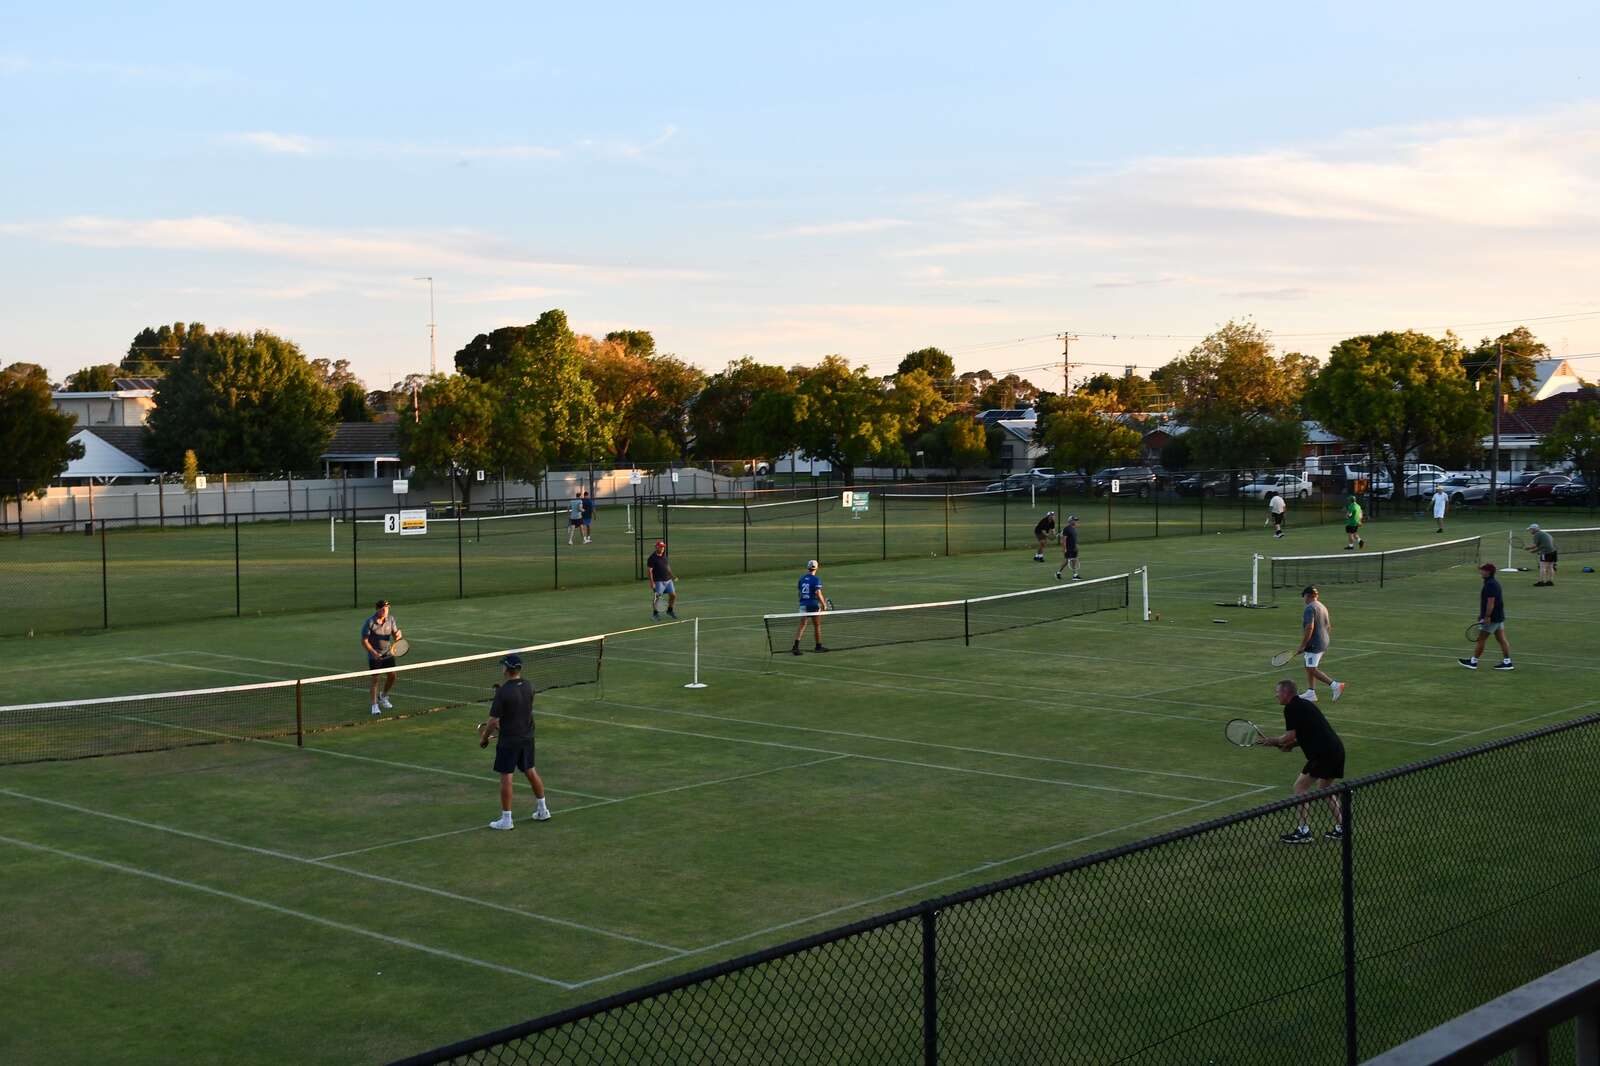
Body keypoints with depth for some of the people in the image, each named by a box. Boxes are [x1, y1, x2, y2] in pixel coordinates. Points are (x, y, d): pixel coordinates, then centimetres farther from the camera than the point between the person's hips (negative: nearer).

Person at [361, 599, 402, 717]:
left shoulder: (390, 619, -3)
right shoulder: (369, 623, -17)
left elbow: (395, 634, 6)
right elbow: (364, 641, -14)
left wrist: (397, 635, -19)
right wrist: (374, 652, -25)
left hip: (388, 653, 5)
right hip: (375, 656, -5)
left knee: (392, 676, 4)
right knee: (375, 679, -5)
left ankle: (383, 697, 31)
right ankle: (374, 706, 4)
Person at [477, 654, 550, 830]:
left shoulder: (503, 692, -21)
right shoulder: (528, 686, -2)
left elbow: (493, 720, -19)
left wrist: (484, 738, -2)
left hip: (509, 740, -7)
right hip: (527, 736, 7)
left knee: (506, 777, 2)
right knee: (531, 772, 19)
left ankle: (506, 819, 7)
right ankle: (542, 811, 28)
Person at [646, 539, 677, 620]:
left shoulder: (664, 555, 11)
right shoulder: (652, 558, -11)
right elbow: (649, 571, -14)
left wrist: (672, 576, 19)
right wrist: (651, 582, -19)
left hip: (668, 580, 7)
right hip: (658, 582, -7)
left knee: (673, 595, 6)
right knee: (656, 597, -4)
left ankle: (670, 611, 25)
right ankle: (655, 614, 11)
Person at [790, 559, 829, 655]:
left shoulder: (802, 578, 6)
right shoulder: (816, 579, -12)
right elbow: (818, 594, -18)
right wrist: (824, 604, -7)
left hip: (803, 604, 5)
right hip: (813, 605, -5)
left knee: (802, 625, 3)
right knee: (817, 626, 11)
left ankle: (796, 646, -11)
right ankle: (818, 646, 22)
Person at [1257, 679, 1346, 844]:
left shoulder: (1291, 708, -8)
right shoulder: (1304, 704, 21)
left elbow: (1290, 736, -13)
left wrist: (1273, 741, 4)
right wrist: (1291, 745, 16)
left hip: (1323, 754, -10)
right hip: (1336, 749, 10)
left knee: (1300, 788, -3)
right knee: (1324, 787, 26)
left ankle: (1304, 832, -6)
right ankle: (1341, 827, 26)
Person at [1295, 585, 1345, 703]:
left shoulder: (1310, 608, -16)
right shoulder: (1323, 607, 14)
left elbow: (1309, 628, -24)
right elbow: (1328, 626, 20)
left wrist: (1302, 646, -21)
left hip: (1314, 644, -10)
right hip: (1324, 642, 10)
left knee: (1312, 670, -8)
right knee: (1309, 668, 15)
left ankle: (1336, 686, -14)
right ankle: (1310, 693, 15)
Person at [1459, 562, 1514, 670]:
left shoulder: (1490, 584, -19)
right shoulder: (1495, 582, 13)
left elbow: (1491, 601, -25)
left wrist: (1487, 617, -25)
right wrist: (1482, 614, 25)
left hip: (1491, 618, -10)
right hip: (1499, 617, 10)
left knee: (1481, 639, 1)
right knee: (1501, 639, 8)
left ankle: (1473, 662, 9)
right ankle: (1507, 662, 8)